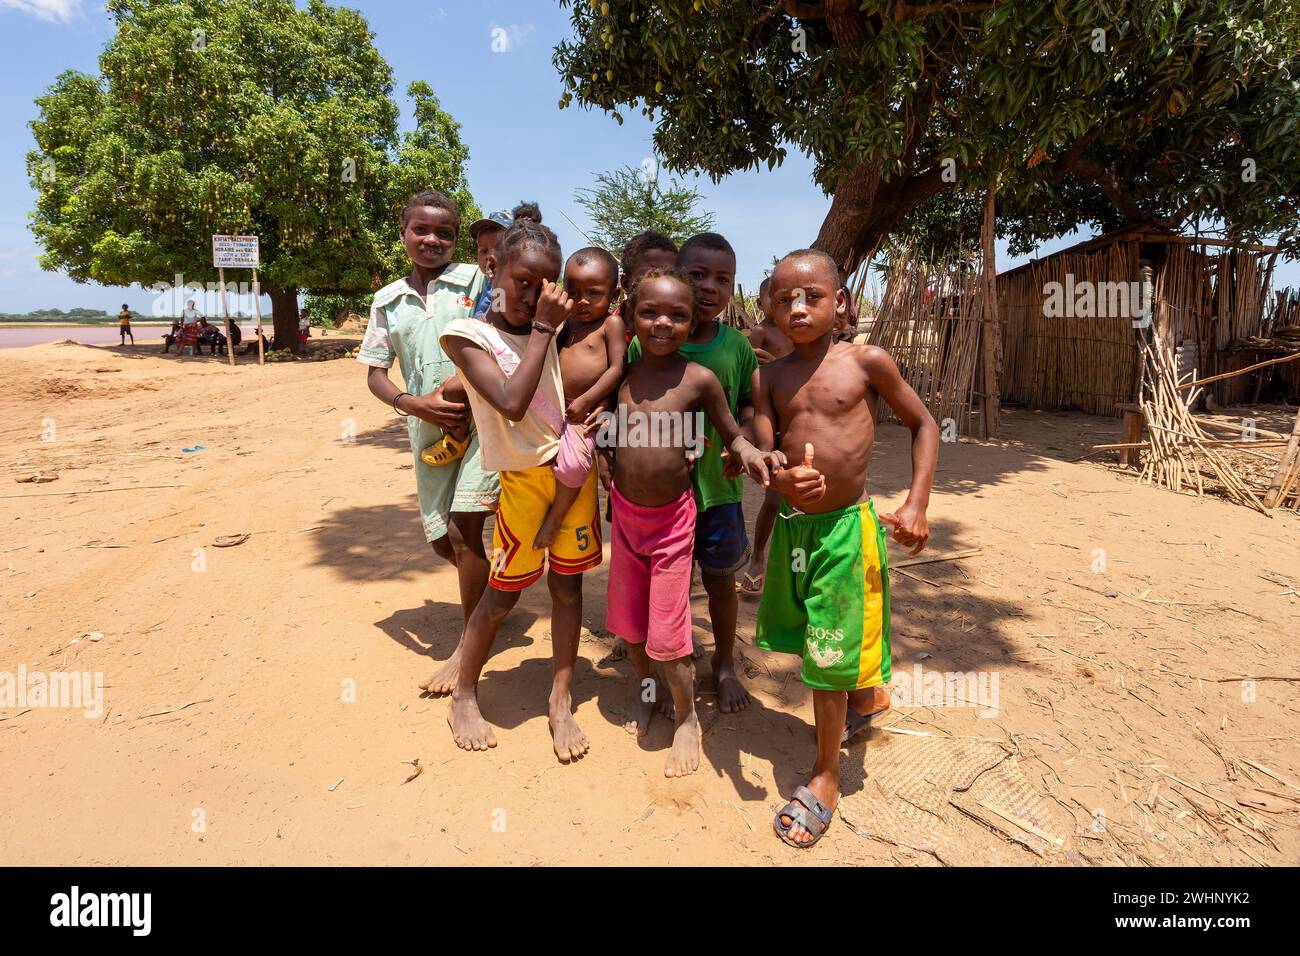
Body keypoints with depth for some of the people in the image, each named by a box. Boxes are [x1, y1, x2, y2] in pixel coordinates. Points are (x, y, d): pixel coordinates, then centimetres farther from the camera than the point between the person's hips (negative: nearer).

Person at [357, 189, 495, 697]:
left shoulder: (478, 281, 0)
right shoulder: (388, 300, 10)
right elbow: (375, 373, 8)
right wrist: (415, 404, -9)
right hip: (429, 428, 5)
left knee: (464, 530, -12)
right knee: (442, 540, 11)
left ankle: (469, 641, 6)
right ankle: (490, 591, 41)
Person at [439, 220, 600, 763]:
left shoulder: (550, 326, 6)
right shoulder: (468, 334, -9)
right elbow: (511, 402, -24)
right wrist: (542, 329, -19)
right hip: (523, 475, -4)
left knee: (567, 584, 9)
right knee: (504, 591, 4)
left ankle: (561, 703, 23)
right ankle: (464, 697, 27)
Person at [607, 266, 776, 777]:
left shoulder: (699, 379, -14)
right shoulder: (620, 374, -3)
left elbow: (732, 433, -4)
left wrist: (748, 451, -24)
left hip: (673, 518, -4)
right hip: (625, 512, 4)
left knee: (666, 635, 1)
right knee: (627, 619, 18)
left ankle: (686, 717, 27)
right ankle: (643, 683, 47)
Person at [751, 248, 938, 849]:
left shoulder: (866, 362, -7)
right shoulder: (769, 377, 1)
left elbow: (923, 424, 2)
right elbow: (763, 455, -4)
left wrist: (916, 505, -6)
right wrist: (787, 481, -28)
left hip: (846, 526, -4)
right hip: (791, 523, 5)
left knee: (832, 653, 2)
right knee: (810, 637, 19)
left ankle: (825, 777, 23)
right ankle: (865, 698, 52)